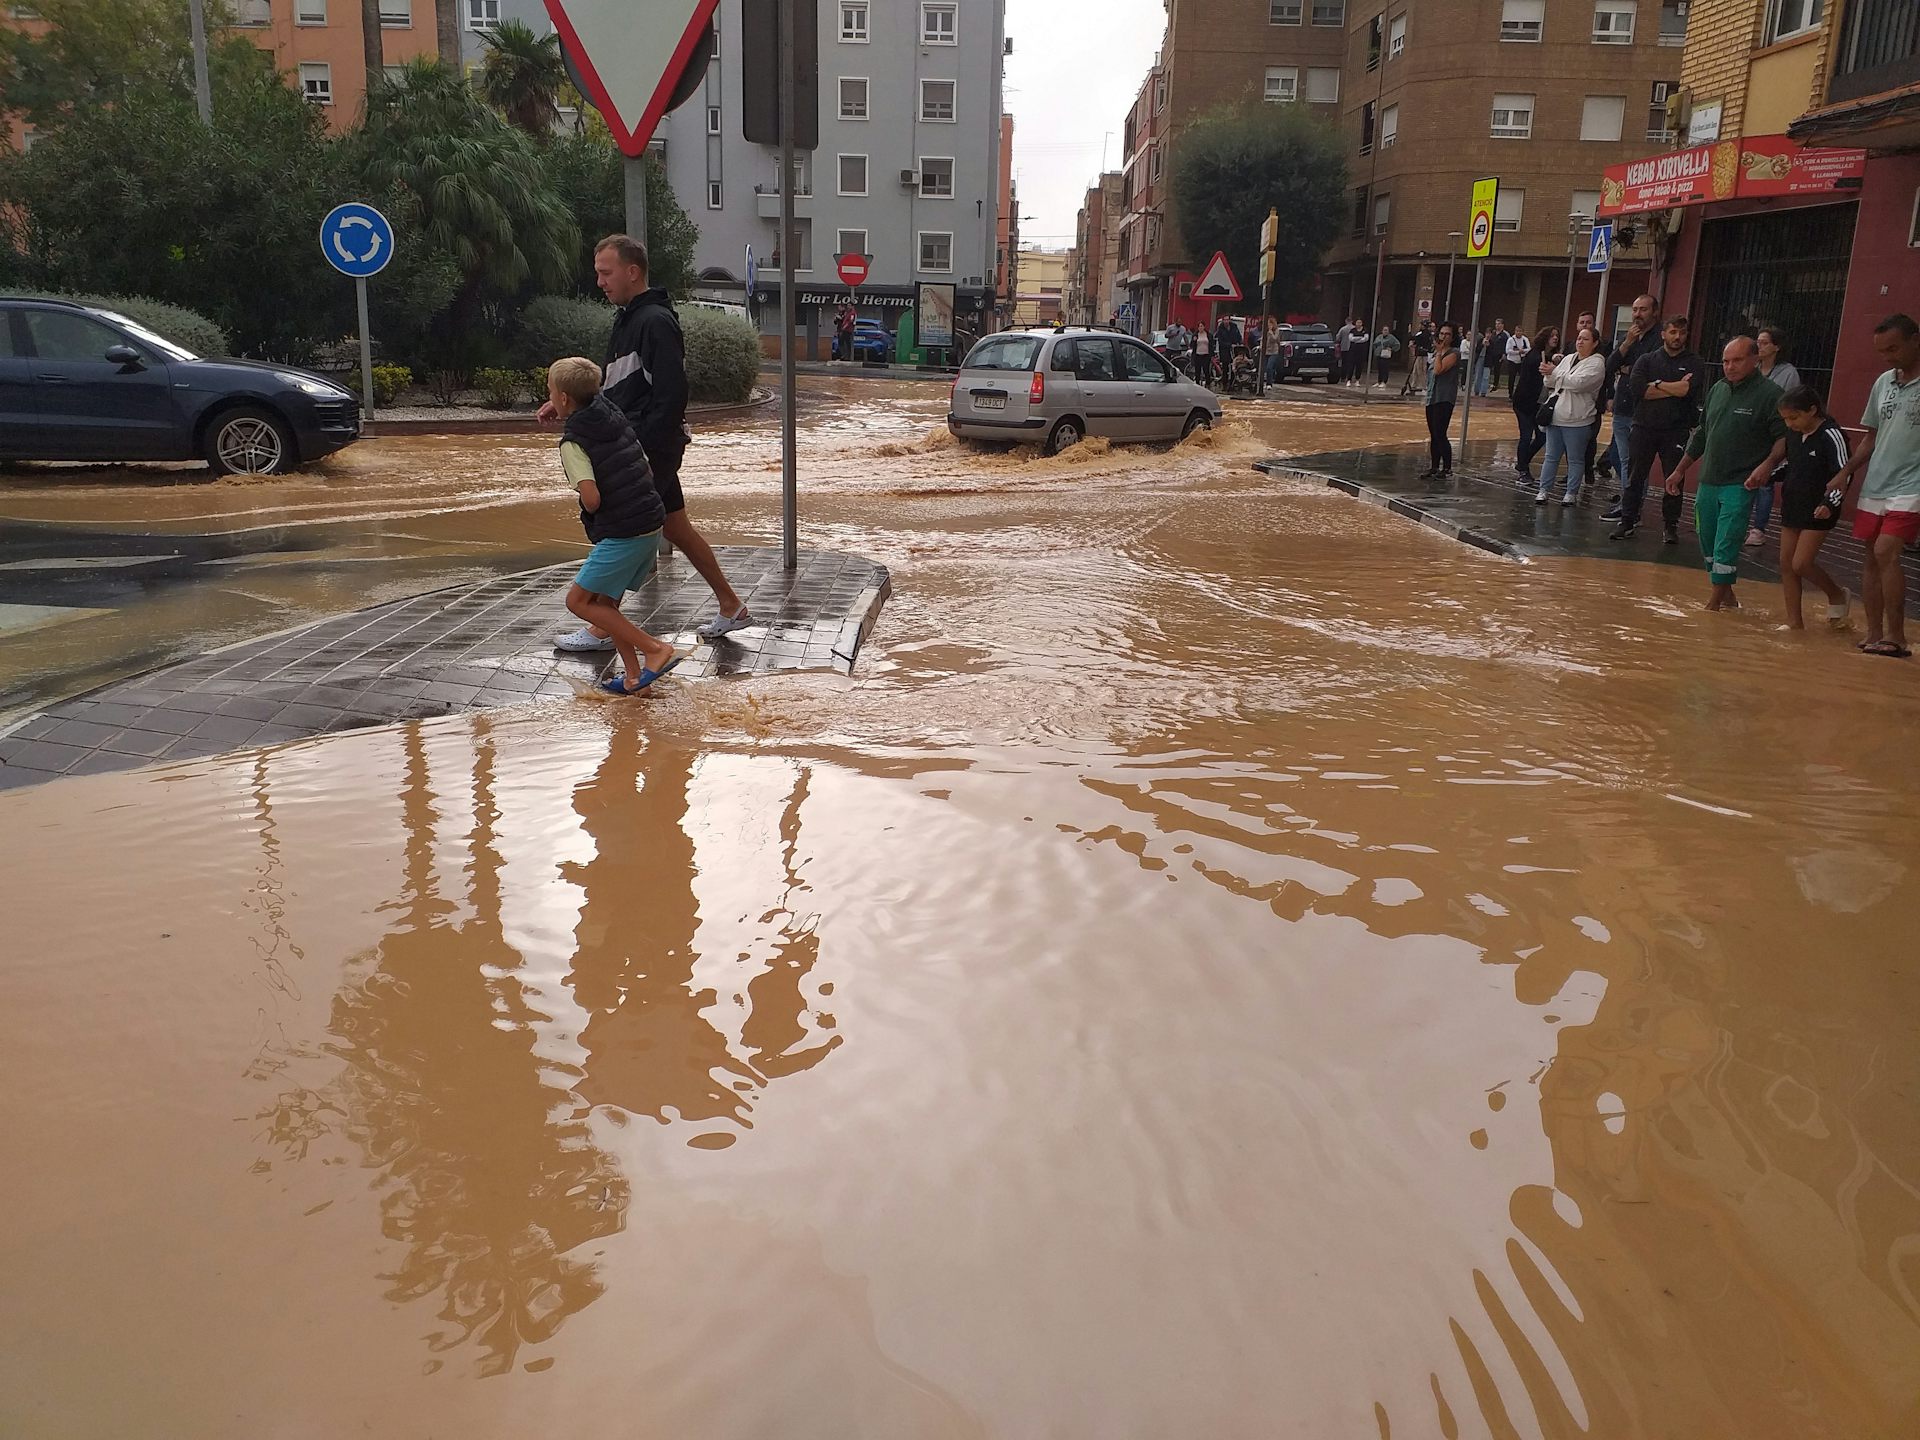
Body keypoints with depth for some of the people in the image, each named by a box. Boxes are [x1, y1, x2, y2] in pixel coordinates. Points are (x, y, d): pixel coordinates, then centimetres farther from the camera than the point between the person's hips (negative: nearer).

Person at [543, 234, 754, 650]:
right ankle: (731, 608, 23)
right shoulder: (628, 319, 16)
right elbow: (614, 388, 22)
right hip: (646, 448, 10)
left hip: (651, 448, -10)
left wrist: (643, 449, -25)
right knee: (676, 529, 15)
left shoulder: (655, 322, -16)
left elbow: (672, 395, -23)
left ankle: (602, 630, 5)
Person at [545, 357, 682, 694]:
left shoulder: (573, 442, -11)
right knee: (604, 602, 16)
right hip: (652, 524, 8)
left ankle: (656, 650, -5)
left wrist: (590, 514, 1)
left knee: (578, 600, 2)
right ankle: (634, 676, 15)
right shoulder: (615, 418, 10)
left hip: (621, 534, -8)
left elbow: (591, 498, -21)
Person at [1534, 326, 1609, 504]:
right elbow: (1551, 384, 16)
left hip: (1577, 421, -6)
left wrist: (1554, 372, -18)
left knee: (1575, 459, 3)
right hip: (1556, 415, 6)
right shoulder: (1568, 359, 14)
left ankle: (1571, 493, 10)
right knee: (1551, 456, 8)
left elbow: (1578, 383, -21)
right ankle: (1544, 490, 12)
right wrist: (1548, 374, -6)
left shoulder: (1597, 363, -6)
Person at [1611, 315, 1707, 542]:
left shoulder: (1695, 364, 5)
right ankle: (1627, 522, 10)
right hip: (1644, 427, 1)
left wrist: (1656, 384, -7)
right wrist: (1674, 388, -10)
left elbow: (1687, 390, -13)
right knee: (1635, 478, 3)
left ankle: (1671, 525, 12)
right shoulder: (1647, 360, 8)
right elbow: (1636, 387, -10)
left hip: (1676, 431, -1)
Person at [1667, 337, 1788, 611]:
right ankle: (1727, 597, 27)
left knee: (1726, 547, -9)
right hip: (1708, 482, 7)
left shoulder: (1770, 394, -8)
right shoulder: (1717, 390, 13)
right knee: (1708, 544, 12)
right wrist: (1681, 470, 21)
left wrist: (1767, 465, -29)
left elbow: (1784, 437, -12)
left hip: (1740, 485, -7)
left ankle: (1715, 603, -1)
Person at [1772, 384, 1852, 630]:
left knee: (1801, 563, -11)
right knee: (1786, 564, 6)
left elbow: (1844, 476, -16)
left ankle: (1837, 594, 18)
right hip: (1792, 506, 8)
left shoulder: (1831, 436, -15)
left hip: (1819, 511, -7)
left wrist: (1831, 504, -28)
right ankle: (1795, 621, 13)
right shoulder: (1792, 434, 6)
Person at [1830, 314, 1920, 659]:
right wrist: (1846, 472, 9)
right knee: (1872, 559, 7)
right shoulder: (1883, 383, 11)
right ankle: (1874, 636, 14)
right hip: (1874, 487, 6)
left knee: (1886, 553, -18)